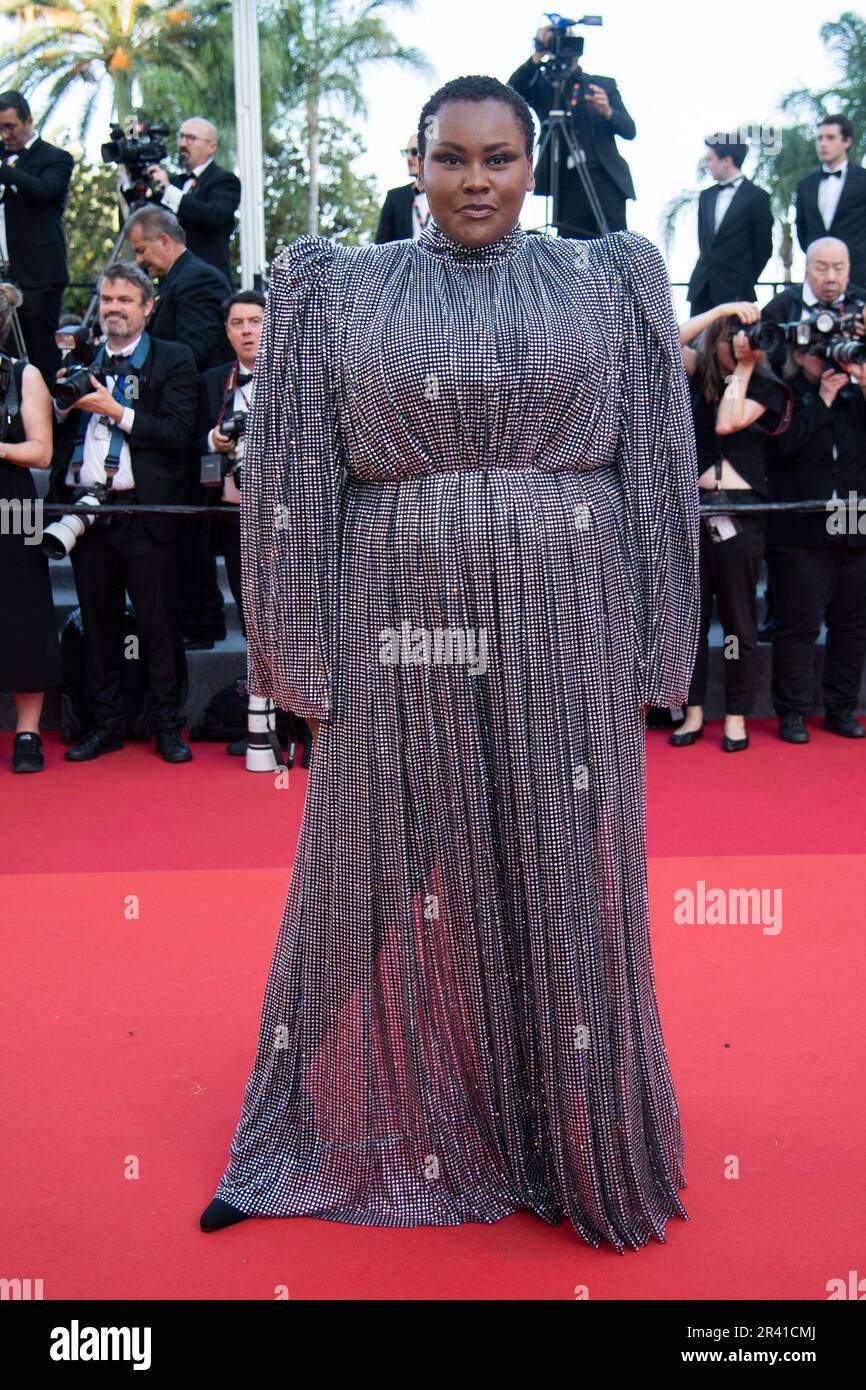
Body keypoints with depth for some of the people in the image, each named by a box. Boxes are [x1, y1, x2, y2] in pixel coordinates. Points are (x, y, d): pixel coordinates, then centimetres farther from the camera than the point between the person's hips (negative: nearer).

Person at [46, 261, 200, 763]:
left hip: (146, 513, -4)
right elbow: (58, 432, 14)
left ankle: (169, 726, 13)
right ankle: (105, 723, 22)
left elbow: (178, 433, -11)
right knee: (98, 623, 12)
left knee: (162, 624, 2)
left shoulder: (174, 361, 1)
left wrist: (116, 411, -14)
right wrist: (63, 402, -5)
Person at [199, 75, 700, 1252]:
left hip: (563, 634, 0)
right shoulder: (345, 293, 5)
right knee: (397, 876, 10)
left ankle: (574, 1138, 30)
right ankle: (399, 1131, 32)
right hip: (403, 627, 0)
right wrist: (306, 654, -2)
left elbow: (652, 472, 5)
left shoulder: (605, 285, 7)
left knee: (561, 881, 9)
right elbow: (299, 479, 3)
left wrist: (648, 650, 1)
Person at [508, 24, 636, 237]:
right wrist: (537, 57, -15)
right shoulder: (542, 87, 12)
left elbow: (629, 130, 7)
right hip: (568, 186, -1)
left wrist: (607, 112, -12)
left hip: (607, 181, 1)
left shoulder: (604, 85, 14)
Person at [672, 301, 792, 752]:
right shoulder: (698, 372, 10)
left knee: (738, 618, 2)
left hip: (740, 510, -2)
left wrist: (745, 368, -6)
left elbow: (726, 423, -12)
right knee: (689, 613, 5)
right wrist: (722, 309, -10)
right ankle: (693, 710, 14)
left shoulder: (765, 387, 3)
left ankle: (736, 716, 10)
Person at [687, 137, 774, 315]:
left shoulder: (756, 197, -4)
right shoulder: (706, 196, 15)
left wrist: (746, 283, 1)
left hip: (735, 290, -6)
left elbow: (763, 247, -2)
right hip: (702, 286, 6)